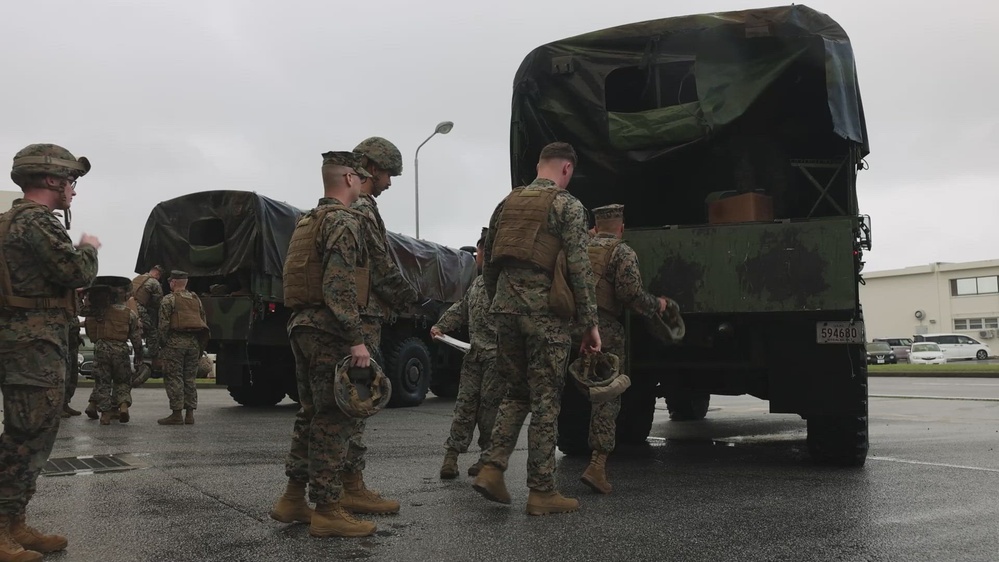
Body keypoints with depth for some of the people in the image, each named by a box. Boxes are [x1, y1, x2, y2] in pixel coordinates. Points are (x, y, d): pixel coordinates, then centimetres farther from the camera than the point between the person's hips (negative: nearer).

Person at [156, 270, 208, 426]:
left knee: (173, 378, -3)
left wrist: (162, 346, -3)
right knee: (190, 378, 10)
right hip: (193, 343, 6)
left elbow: (163, 325, -9)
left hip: (175, 342, -6)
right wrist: (200, 348, 18)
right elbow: (203, 322, 15)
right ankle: (190, 414, 9)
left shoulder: (168, 299, -2)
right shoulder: (196, 299, 17)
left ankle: (176, 414, -5)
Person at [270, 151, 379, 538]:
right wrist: (356, 340, -23)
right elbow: (340, 287, -22)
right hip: (329, 330, -10)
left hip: (303, 325, 10)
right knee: (334, 420, -6)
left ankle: (293, 499, 21)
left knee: (312, 415, 16)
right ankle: (327, 511, -2)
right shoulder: (343, 220, -12)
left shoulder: (308, 221, 19)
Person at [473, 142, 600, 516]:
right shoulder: (568, 206, -3)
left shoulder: (507, 204, 15)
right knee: (545, 401, 1)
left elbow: (489, 265, 17)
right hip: (545, 312, -6)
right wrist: (590, 323, -5)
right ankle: (542, 492, 7)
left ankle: (493, 468, 6)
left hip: (506, 306, 6)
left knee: (517, 392, 18)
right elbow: (579, 269, -9)